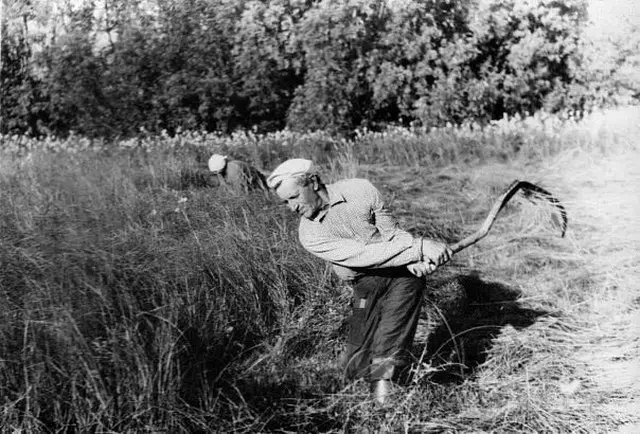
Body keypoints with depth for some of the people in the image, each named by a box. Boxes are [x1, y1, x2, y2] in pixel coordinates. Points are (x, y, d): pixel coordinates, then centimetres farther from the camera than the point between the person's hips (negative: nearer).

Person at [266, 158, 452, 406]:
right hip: (366, 283, 0)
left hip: (404, 273, 0)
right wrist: (418, 247, -33)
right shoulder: (309, 235, -14)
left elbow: (392, 233, -6)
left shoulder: (361, 190, -10)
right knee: (358, 365, -8)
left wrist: (415, 261, -27)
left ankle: (384, 372, -40)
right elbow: (361, 255, -25)